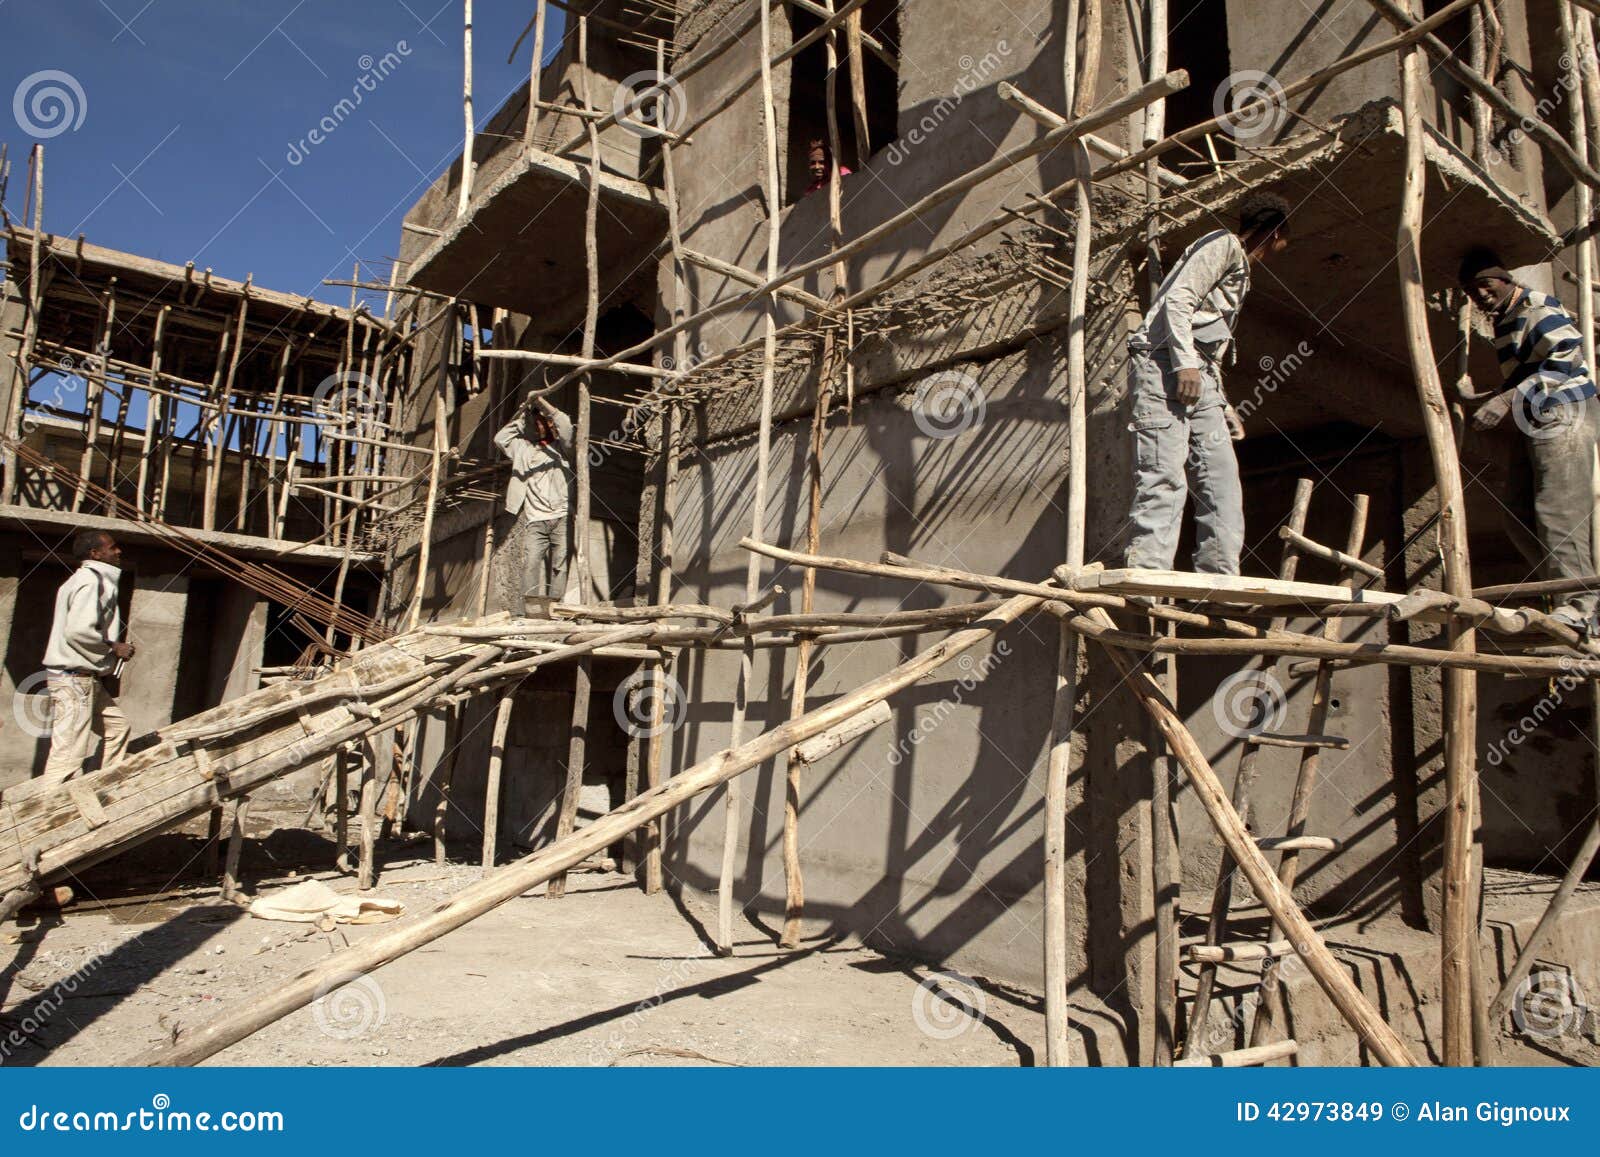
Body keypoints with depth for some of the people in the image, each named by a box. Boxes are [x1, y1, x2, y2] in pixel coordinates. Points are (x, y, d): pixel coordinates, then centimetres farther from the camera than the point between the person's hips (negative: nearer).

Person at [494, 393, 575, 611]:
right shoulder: (524, 448, 23)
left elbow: (566, 425, -2)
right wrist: (520, 415, 19)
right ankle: (528, 608, -16)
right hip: (535, 520, 1)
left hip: (561, 517, -1)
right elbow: (500, 438, 19)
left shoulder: (560, 447, 15)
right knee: (531, 561, -13)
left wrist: (542, 403, 1)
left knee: (559, 564, -6)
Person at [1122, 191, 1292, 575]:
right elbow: (1177, 299, -12)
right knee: (1164, 477, -19)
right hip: (1164, 363, -10)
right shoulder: (1224, 245, 5)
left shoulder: (1239, 271, 33)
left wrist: (1225, 407, 27)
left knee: (1221, 479, 1)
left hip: (1200, 375, 10)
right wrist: (1185, 363, -21)